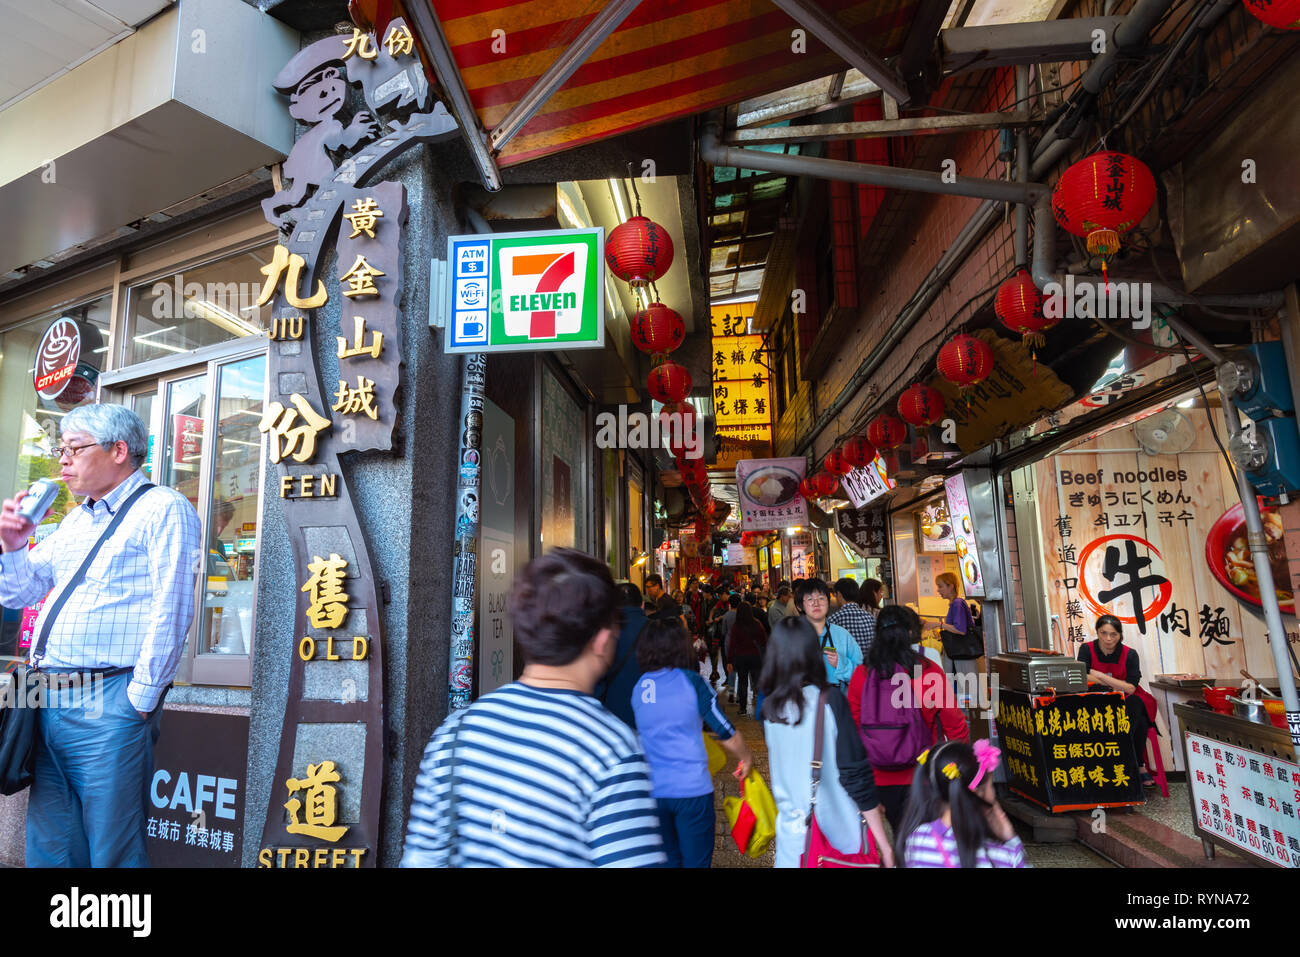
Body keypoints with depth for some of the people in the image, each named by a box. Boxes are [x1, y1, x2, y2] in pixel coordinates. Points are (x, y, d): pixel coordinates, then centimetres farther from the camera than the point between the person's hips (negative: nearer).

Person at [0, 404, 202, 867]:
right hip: (49, 705, 8)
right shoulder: (74, 521, 19)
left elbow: (171, 613, -15)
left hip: (107, 705, -8)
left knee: (111, 851, 2)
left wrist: (140, 701, -15)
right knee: (47, 847, 16)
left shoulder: (163, 508, -8)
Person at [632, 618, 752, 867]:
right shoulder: (690, 681, -11)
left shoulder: (638, 687, 0)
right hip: (691, 788, -4)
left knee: (668, 859, 21)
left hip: (652, 789, 4)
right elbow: (727, 734, -8)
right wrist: (746, 758, 11)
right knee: (696, 860, 11)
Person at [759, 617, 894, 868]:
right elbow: (856, 773, -14)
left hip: (792, 835, 3)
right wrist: (883, 844, -5)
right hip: (839, 836, -3)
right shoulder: (829, 699, -16)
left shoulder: (768, 707, -4)